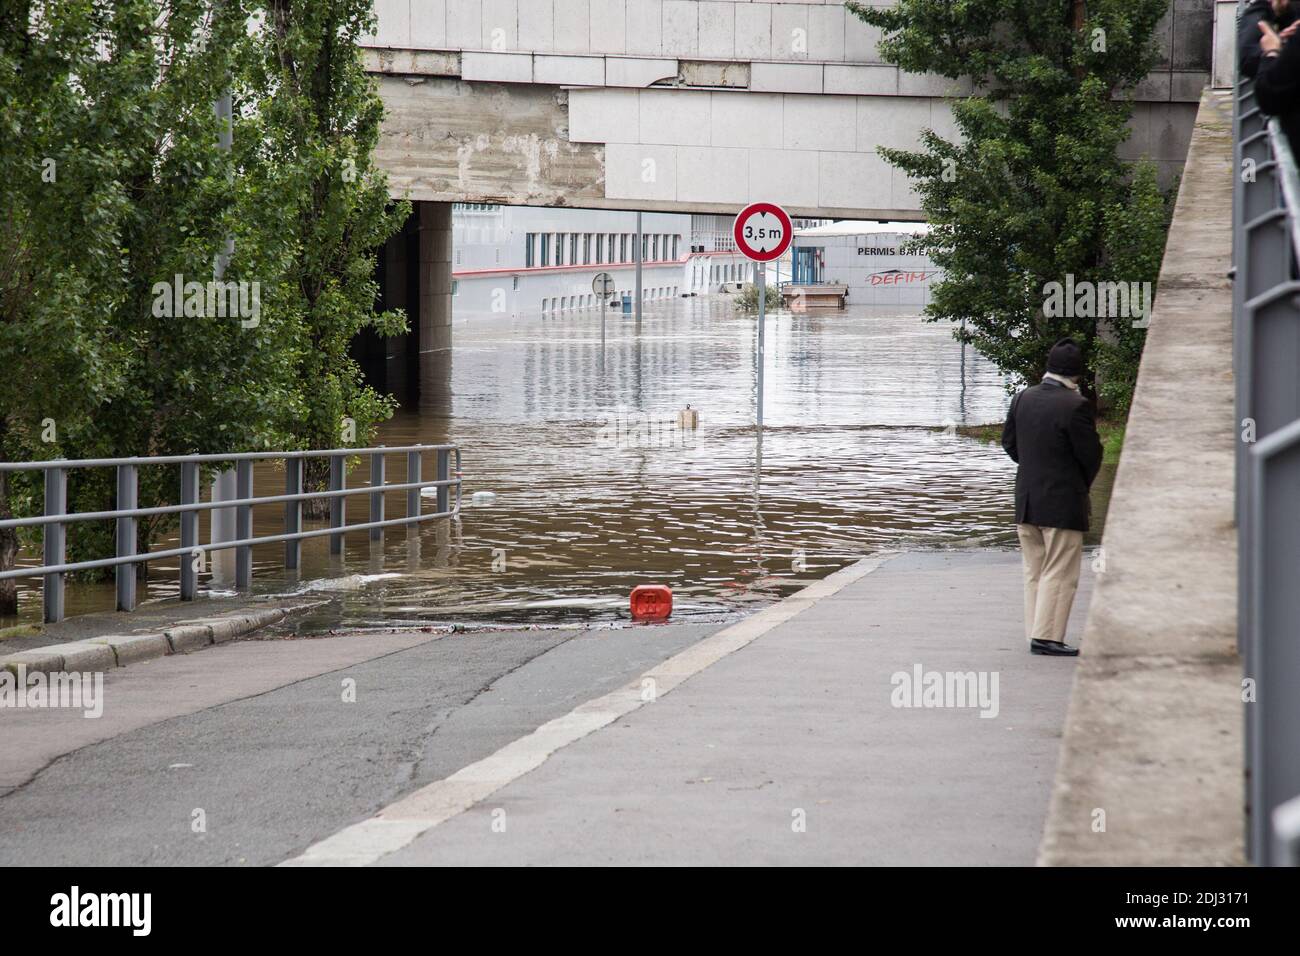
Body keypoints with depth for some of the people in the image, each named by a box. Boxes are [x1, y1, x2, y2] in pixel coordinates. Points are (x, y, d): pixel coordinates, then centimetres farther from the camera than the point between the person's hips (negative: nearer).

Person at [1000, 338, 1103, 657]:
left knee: (1034, 572, 14)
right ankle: (1046, 636, -3)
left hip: (1026, 500, 7)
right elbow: (1090, 454, -12)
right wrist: (1083, 486, 8)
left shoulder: (1023, 399, 2)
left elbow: (1009, 443, 12)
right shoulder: (1075, 406, -17)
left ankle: (1036, 634, 18)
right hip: (1062, 504, -6)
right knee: (1060, 574, 0)